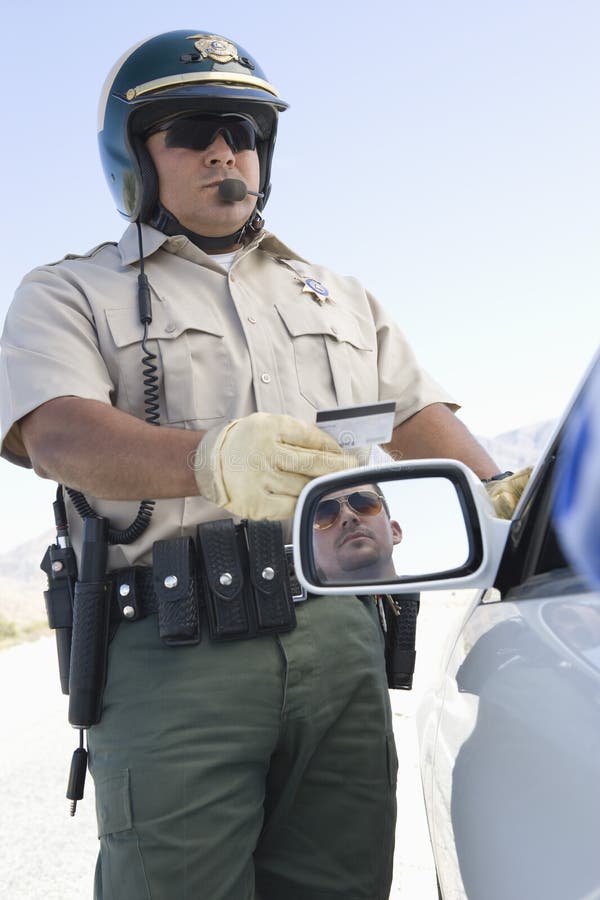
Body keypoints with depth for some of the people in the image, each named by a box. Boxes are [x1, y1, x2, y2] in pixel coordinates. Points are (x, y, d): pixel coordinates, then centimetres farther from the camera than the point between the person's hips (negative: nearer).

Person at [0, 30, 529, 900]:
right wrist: (211, 459, -30)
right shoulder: (72, 295, 10)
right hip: (173, 655, -3)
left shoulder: (341, 299, 25)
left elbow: (424, 423, 15)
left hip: (341, 641, 4)